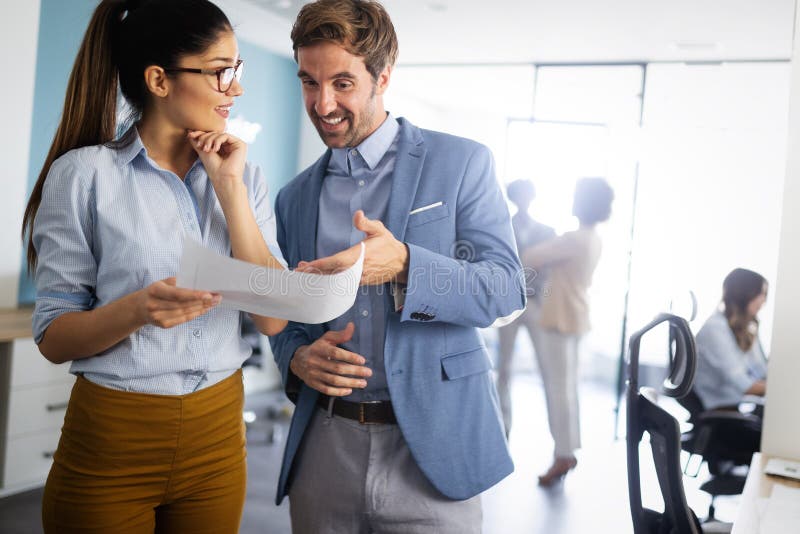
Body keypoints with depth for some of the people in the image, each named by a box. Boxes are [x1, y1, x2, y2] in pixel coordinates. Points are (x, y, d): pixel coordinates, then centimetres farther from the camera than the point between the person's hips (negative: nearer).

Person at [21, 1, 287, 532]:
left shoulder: (244, 176, 2)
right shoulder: (84, 173, -9)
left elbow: (273, 318, -8)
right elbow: (53, 337, -7)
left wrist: (230, 188, -12)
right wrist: (137, 310, -27)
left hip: (218, 436, 4)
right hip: (111, 442, -3)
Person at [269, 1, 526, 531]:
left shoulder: (461, 162, -2)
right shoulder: (295, 197, 10)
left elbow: (507, 289, -9)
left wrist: (403, 265, -26)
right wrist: (298, 357, -8)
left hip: (430, 446, -3)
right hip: (322, 447, 4)